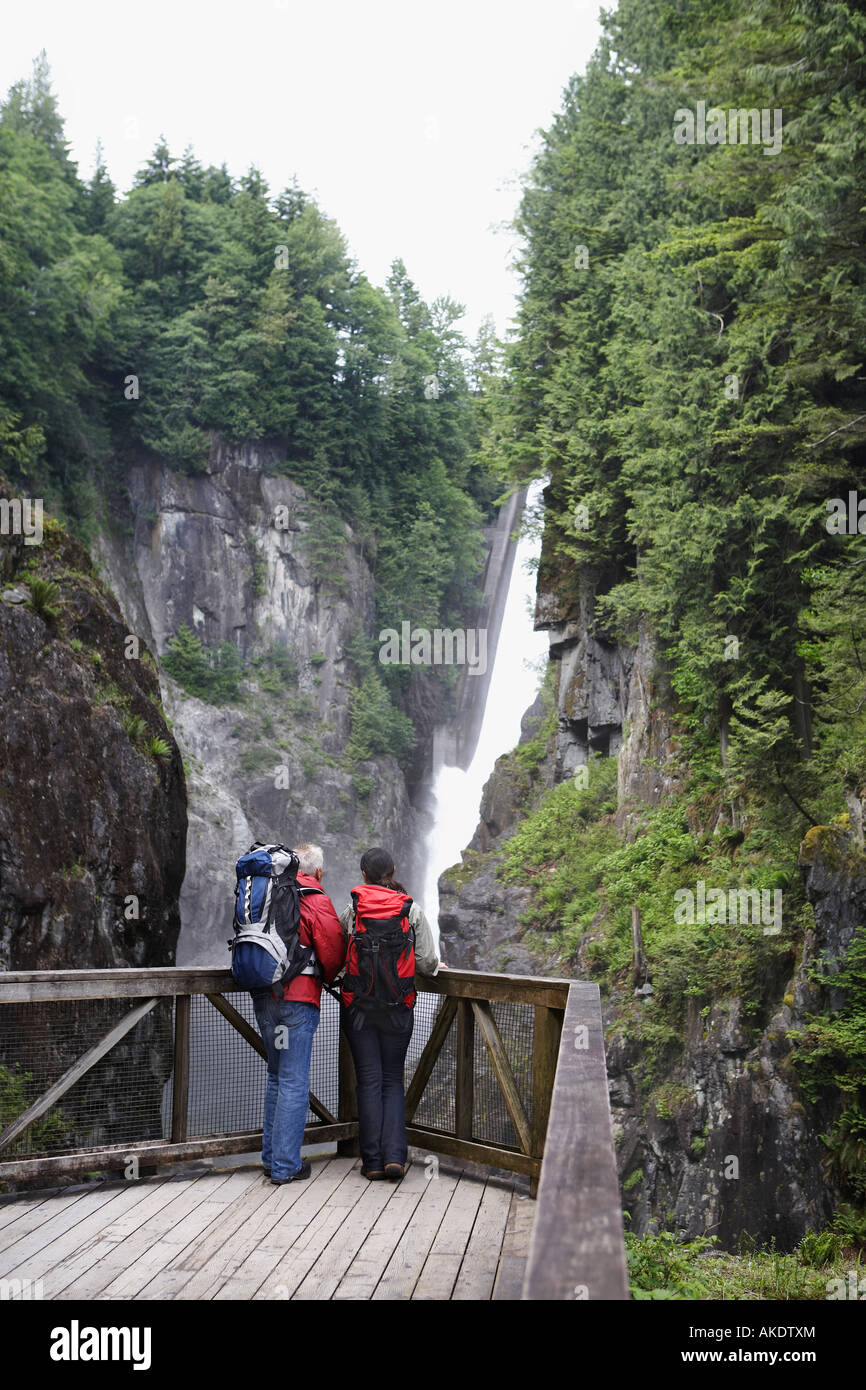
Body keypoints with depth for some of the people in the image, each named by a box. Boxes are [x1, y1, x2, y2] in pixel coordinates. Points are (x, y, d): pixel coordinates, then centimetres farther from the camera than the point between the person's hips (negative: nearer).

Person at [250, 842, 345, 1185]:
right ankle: (285, 1166, 1)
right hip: (298, 997, -7)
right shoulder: (316, 901, -8)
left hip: (263, 996, 7)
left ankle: (271, 1157, 23)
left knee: (276, 1077, 18)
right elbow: (334, 951, -8)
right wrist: (325, 977, 12)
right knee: (295, 1083, -1)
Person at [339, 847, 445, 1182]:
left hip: (358, 1004, 0)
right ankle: (394, 1156, -1)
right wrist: (435, 966, 20)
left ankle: (372, 1161, 6)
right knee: (393, 1080, 11)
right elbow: (427, 960, -3)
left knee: (368, 1081, 6)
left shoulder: (352, 911, -1)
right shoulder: (412, 911, -1)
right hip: (397, 1008, 0)